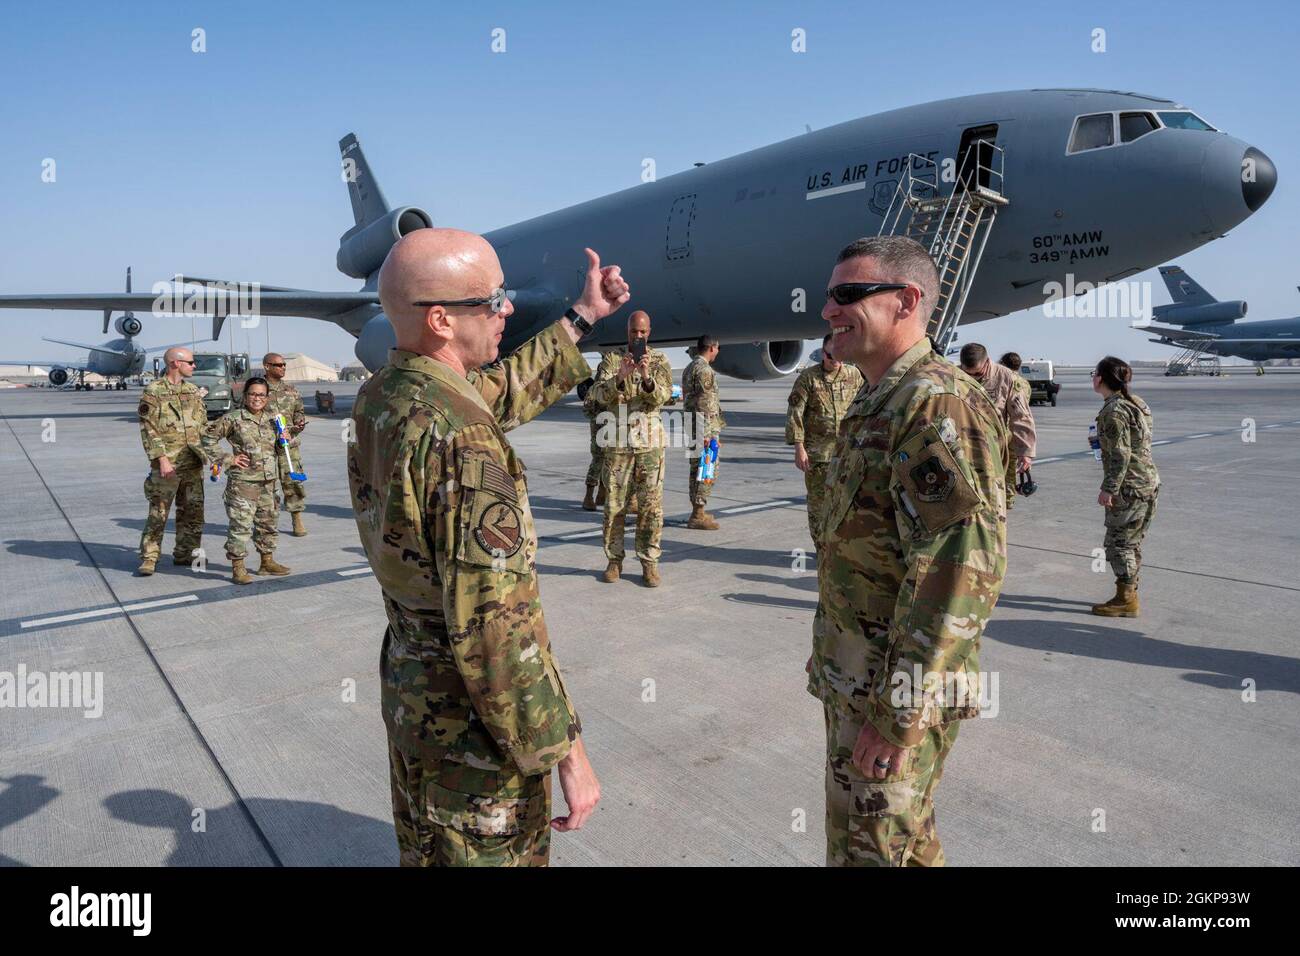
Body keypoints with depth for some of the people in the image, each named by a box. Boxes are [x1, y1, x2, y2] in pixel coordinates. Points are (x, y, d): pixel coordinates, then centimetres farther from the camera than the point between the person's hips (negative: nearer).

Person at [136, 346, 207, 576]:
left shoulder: (193, 391, 13)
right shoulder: (153, 391, -7)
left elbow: (204, 426, 17)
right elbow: (149, 429, -11)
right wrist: (162, 459, -18)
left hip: (193, 464, 6)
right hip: (167, 464, -6)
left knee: (192, 511, 11)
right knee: (158, 513, -2)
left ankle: (184, 554, 22)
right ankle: (149, 558, 7)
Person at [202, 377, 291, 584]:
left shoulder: (271, 419, 10)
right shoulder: (233, 418, -6)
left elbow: (279, 452, 20)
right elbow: (208, 439, -4)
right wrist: (227, 459, -9)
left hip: (268, 481, 6)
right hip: (242, 481, -6)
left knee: (268, 522, 15)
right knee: (241, 524, -5)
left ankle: (267, 562, 29)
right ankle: (238, 568, 4)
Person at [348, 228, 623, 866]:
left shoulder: (379, 396, -2)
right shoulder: (458, 440, -30)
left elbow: (502, 393, 13)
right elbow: (495, 626, -30)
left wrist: (582, 317, 20)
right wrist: (567, 750, -21)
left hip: (409, 691, 8)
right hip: (472, 720, -8)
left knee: (426, 850, 26)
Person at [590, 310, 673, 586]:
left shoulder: (660, 360, 7)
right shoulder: (611, 359, 6)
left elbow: (662, 397, -7)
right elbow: (600, 394, -8)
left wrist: (647, 377, -27)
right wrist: (620, 377, -26)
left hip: (650, 442, 0)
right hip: (618, 442, 0)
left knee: (651, 505, 1)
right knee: (614, 504, 5)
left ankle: (649, 563, 10)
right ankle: (614, 560, 16)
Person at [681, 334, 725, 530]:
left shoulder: (689, 368, 16)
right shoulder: (705, 370, -15)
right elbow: (704, 403, -20)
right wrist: (707, 433, -21)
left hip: (691, 425, 10)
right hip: (704, 425, -10)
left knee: (696, 469, 13)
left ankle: (697, 512, 19)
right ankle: (698, 516, -7)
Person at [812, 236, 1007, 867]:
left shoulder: (938, 403, -21)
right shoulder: (878, 403, 12)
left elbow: (961, 570, -28)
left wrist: (899, 711, -25)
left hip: (898, 686, -9)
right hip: (855, 675, 9)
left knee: (870, 849, 6)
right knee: (905, 837, 23)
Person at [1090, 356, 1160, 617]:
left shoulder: (1114, 410, -16)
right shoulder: (1135, 403, 13)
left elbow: (1120, 454, -20)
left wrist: (1109, 488, -18)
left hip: (1130, 488, -10)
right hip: (1149, 483, 10)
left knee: (1118, 543, -1)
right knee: (1132, 543, 16)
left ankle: (1126, 600, 5)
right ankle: (1130, 594, 24)